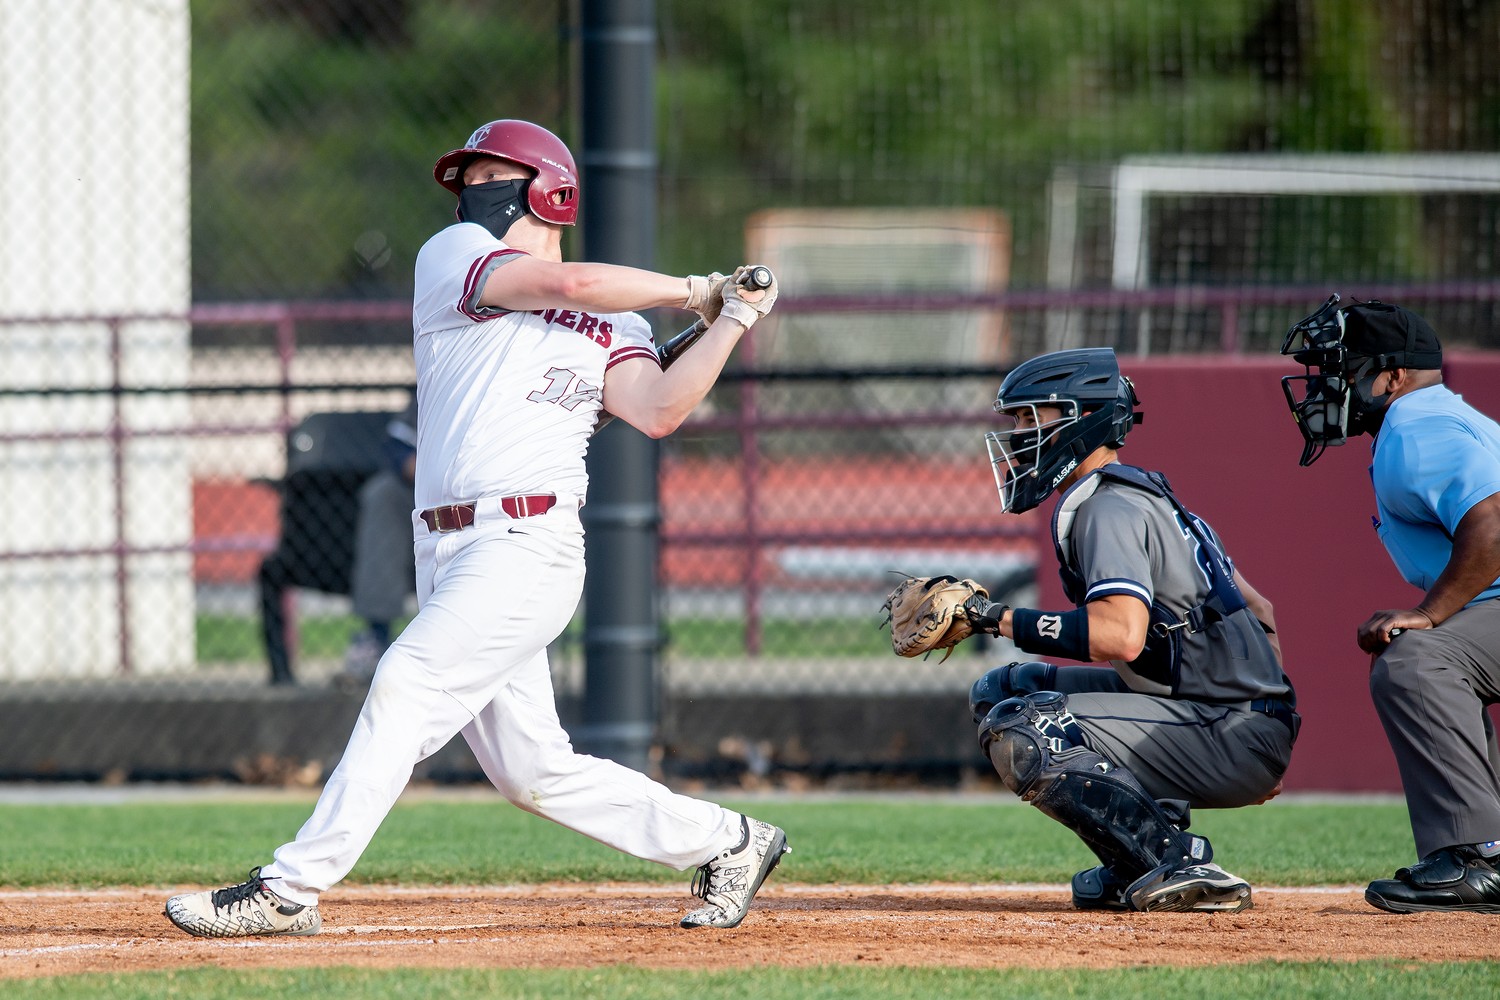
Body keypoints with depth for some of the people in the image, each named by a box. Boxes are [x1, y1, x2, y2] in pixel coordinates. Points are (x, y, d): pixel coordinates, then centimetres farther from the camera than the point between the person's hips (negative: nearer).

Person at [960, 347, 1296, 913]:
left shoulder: (1109, 507, -12)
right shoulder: (1144, 494, 19)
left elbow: (1120, 636, -28)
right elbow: (1256, 607, 25)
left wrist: (1002, 620, -19)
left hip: (1234, 736, -10)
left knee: (1020, 734, -21)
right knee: (1000, 691, 15)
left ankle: (1179, 863, -17)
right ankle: (1138, 867, 9)